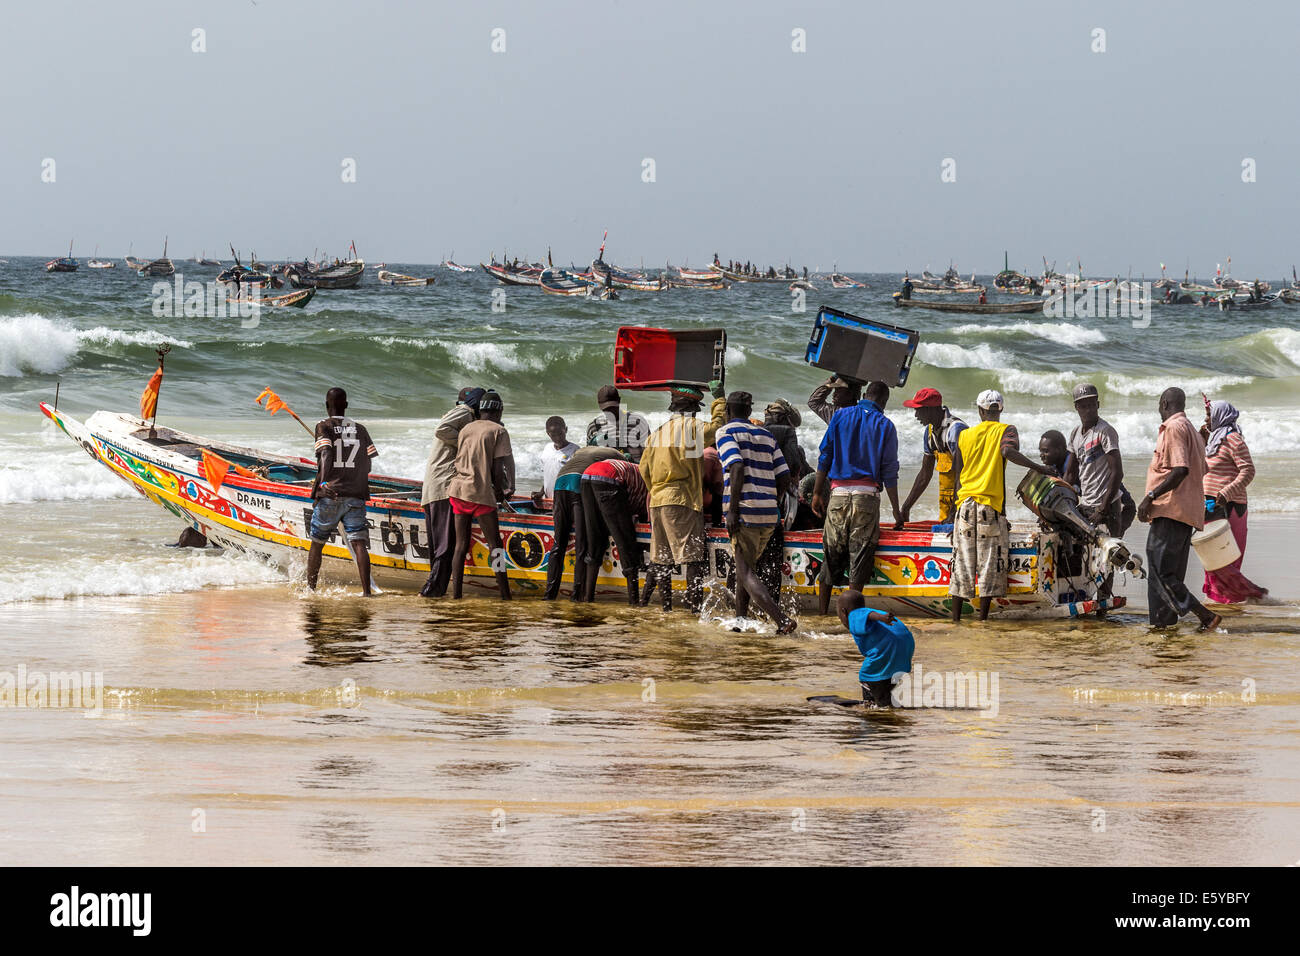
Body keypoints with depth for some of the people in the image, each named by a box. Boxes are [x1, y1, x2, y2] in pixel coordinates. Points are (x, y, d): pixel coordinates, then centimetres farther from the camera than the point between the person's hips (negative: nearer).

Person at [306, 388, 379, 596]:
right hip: (356, 494, 2)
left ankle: (310, 587, 23)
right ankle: (366, 590, -19)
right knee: (359, 542, -6)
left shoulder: (324, 426, 0)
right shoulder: (360, 429, 11)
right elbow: (368, 464, 12)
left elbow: (326, 453, -16)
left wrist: (323, 481, -25)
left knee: (317, 542, 14)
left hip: (329, 494, -2)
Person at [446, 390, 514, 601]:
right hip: (480, 493, -6)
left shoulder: (466, 429, 16)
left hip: (458, 489, 6)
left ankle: (456, 592, 4)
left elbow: (460, 462, 16)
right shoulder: (498, 431, -1)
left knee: (461, 544, 8)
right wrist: (500, 491, 10)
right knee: (495, 544, -1)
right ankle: (505, 593, -3)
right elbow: (497, 468, -7)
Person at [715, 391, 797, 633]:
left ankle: (782, 619, -23)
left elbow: (737, 468, -16)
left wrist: (732, 510, -16)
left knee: (745, 574, -6)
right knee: (745, 567, 21)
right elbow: (784, 478, 12)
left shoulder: (726, 432, 0)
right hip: (770, 513, 7)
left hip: (745, 511, -7)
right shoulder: (766, 435, 18)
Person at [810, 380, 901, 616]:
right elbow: (889, 471, 2)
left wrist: (817, 492, 10)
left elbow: (824, 457, 5)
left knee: (831, 554, 9)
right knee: (860, 552, 2)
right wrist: (896, 509, 7)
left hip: (838, 492, 2)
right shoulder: (885, 426, 3)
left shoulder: (840, 416, 8)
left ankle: (822, 612, 10)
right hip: (867, 495, -2)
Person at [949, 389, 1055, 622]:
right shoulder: (1005, 430, 1)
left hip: (965, 504, 4)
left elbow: (959, 474, 14)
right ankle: (983, 618, -2)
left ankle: (955, 618, 5)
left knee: (962, 563, 6)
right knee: (990, 566, 0)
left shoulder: (965, 435, 12)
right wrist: (1037, 468, -14)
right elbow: (1008, 451, -21)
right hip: (990, 506, -4)